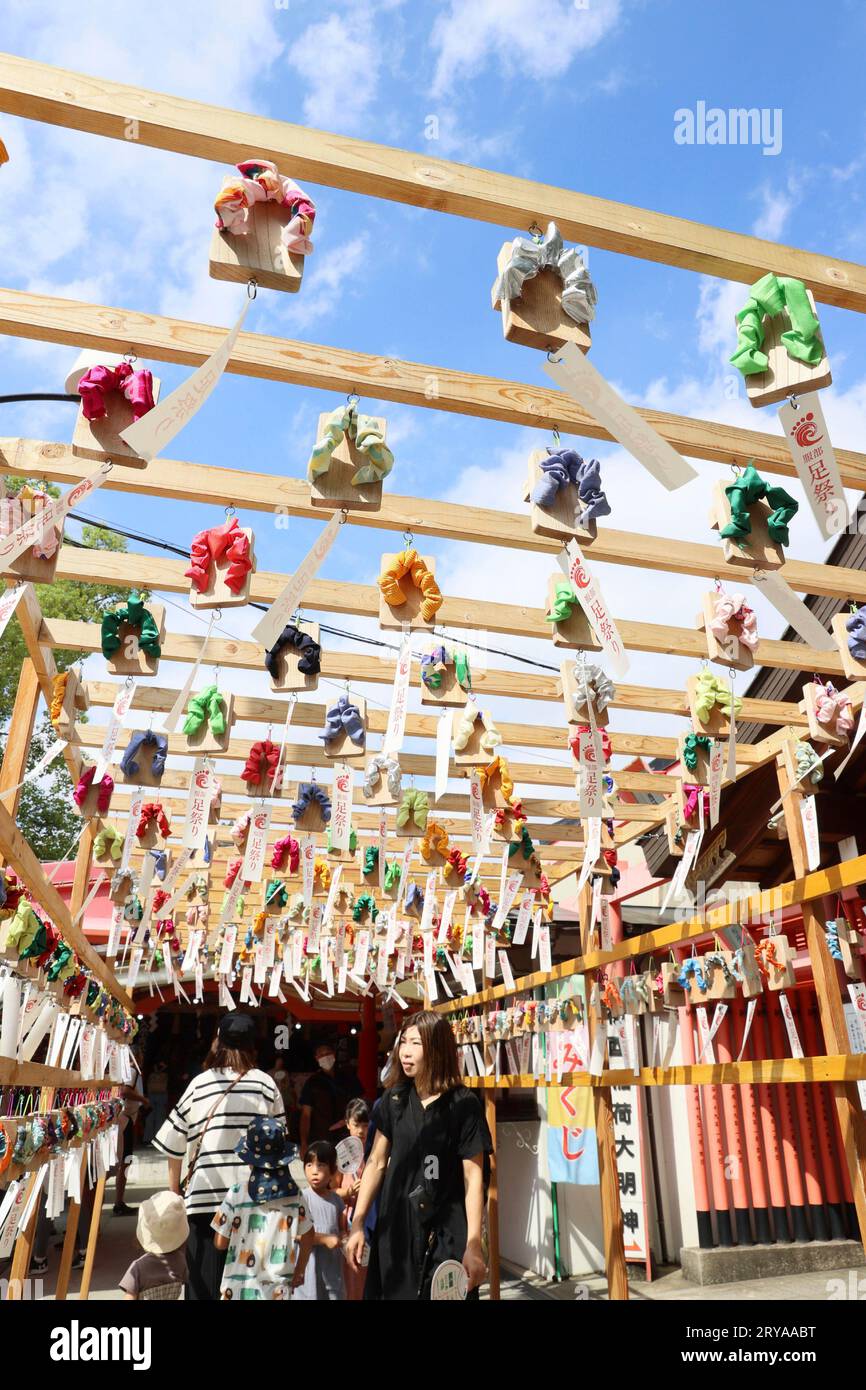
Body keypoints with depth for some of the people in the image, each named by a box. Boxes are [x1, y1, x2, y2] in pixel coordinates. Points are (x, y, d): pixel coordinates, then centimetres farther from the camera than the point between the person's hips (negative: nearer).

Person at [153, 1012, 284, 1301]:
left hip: (205, 1194, 0)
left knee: (204, 1282, 10)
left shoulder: (200, 1084, 0)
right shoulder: (265, 1083, 1)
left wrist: (174, 1188, 17)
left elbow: (174, 1145, 5)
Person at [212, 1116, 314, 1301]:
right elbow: (307, 1237, 4)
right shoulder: (293, 1193, -5)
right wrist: (299, 1272, 18)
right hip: (279, 1289, 2)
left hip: (240, 1289, -2)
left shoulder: (236, 1194, -12)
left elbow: (220, 1243, -5)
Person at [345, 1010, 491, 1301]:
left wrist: (473, 1245, -16)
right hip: (394, 1227, 4)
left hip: (444, 1234, -4)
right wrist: (357, 1224, 3)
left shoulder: (463, 1103, -13)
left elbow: (473, 1175, -12)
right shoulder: (394, 1099, 0)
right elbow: (377, 1162, 6)